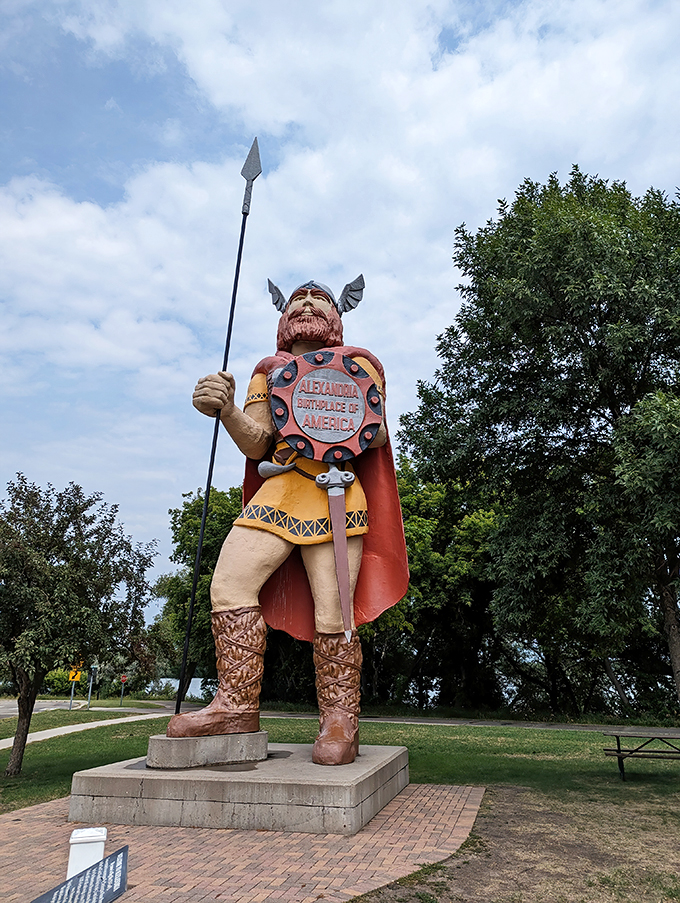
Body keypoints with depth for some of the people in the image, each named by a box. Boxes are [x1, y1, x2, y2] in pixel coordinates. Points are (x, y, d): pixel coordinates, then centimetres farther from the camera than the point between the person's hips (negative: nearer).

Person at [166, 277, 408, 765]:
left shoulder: (357, 363, 17)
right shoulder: (269, 371, 22)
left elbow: (378, 433, 8)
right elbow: (256, 444, 8)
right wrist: (226, 409, -11)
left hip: (337, 491, -3)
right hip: (278, 490, 3)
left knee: (333, 610, -8)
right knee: (231, 581, -12)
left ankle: (340, 723, 5)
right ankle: (238, 707, 0)